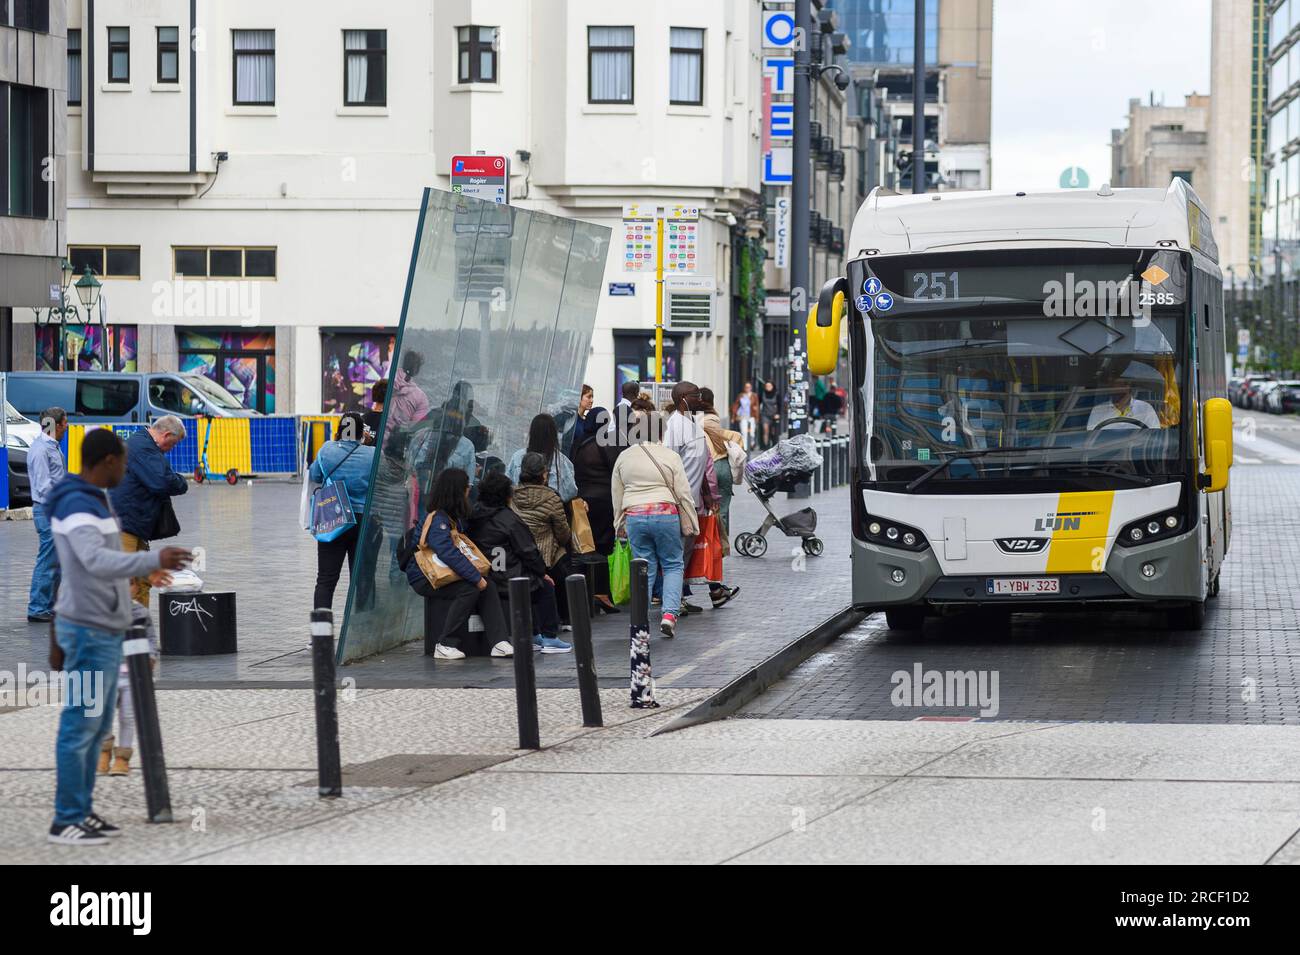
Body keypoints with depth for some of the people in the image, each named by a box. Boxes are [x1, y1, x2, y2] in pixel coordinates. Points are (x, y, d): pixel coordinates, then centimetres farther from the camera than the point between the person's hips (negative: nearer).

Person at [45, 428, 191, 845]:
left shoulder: (94, 500, 13)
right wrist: (152, 559, -48)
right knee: (80, 727, -5)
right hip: (89, 632, -10)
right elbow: (96, 561, -36)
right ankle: (66, 821, 1)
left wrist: (143, 570, 34)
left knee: (97, 726, 14)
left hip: (104, 629, 10)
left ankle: (82, 810, 21)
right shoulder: (77, 506, -20)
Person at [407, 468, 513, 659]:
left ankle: (500, 642, -20)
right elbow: (449, 554, -30)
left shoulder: (457, 517, 11)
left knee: (487, 586, -11)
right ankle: (444, 646, -22)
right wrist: (476, 577, -29)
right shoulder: (437, 520, -20)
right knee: (470, 589, -28)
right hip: (423, 578, -9)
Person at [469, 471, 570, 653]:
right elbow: (528, 551, -11)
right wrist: (543, 572, 6)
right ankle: (549, 637, 12)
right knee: (546, 586, 14)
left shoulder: (474, 517, 7)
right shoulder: (508, 519, -15)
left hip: (485, 581, 8)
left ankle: (532, 636, 32)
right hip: (509, 582, -8)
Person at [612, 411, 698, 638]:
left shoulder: (624, 457, 8)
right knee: (673, 565, 10)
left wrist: (621, 524, 22)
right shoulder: (670, 457, -2)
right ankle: (669, 614, -5)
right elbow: (683, 495, -2)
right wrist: (689, 526, 5)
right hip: (665, 515, -3)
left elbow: (616, 495, 13)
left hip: (634, 517, 3)